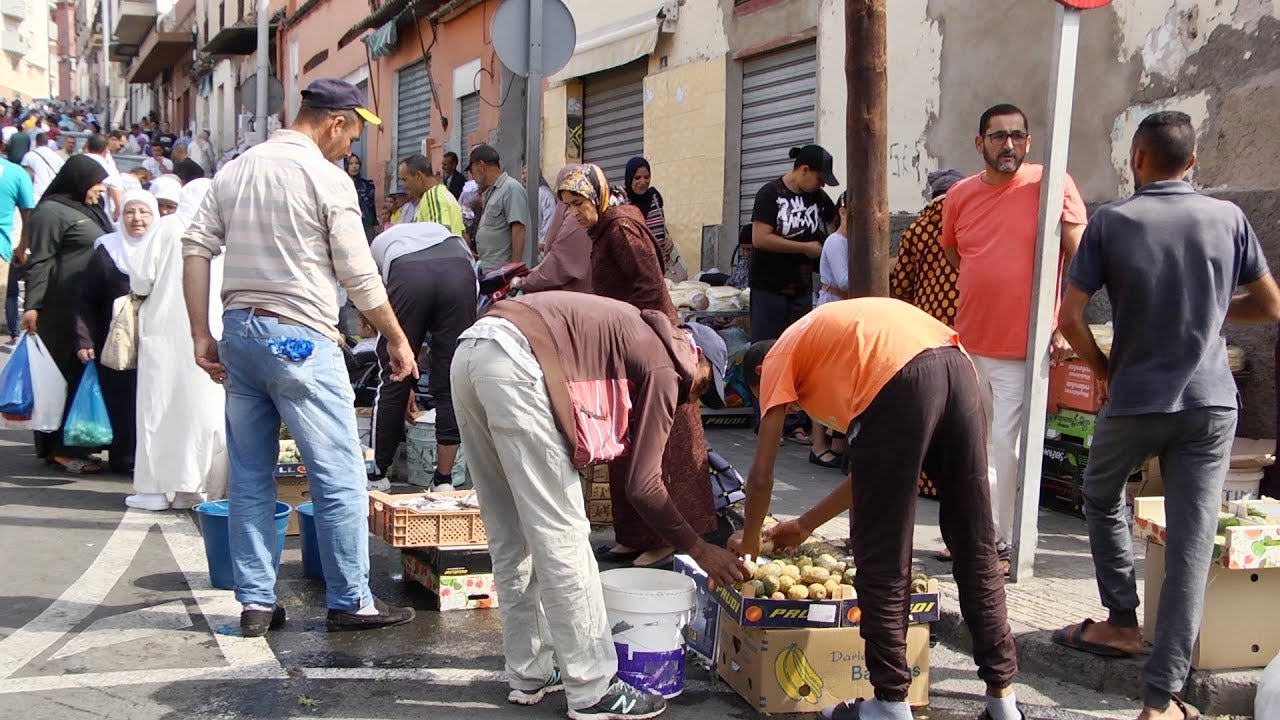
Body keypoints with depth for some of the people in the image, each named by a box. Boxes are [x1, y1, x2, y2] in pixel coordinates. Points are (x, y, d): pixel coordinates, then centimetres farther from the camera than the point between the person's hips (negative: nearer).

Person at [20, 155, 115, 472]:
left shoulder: (92, 211, 19)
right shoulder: (51, 212, -7)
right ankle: (61, 447, -2)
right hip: (64, 311, -9)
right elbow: (39, 264, -12)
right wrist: (32, 306, -17)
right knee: (67, 373, -7)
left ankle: (75, 441, 17)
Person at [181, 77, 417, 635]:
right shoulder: (327, 178, -7)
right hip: (298, 337, -7)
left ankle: (255, 602, 15)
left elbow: (196, 249, 7)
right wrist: (397, 339, 4)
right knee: (339, 475, 1)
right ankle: (350, 600, 7)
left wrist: (201, 334, 8)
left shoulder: (235, 170, 12)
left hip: (239, 331, 7)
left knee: (250, 477, 11)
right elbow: (359, 276, -7)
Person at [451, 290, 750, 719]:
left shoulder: (636, 332, 29)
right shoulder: (663, 366, 5)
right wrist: (700, 550, 11)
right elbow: (643, 484, 1)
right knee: (561, 535, -2)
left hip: (470, 350, 10)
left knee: (511, 536, 16)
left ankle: (531, 674, 26)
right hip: (515, 363, -9)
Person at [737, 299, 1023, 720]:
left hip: (899, 382, -7)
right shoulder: (839, 341, 40)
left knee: (881, 559, 6)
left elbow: (762, 475, 16)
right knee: (976, 550, 15)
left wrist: (749, 545, 31)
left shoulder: (779, 359, 22)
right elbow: (873, 473, 39)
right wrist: (806, 524, 48)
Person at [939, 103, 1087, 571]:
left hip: (1023, 348, -5)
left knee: (1005, 445, -7)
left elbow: (1081, 256, -9)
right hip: (969, 341, 5)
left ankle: (1000, 543, 4)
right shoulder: (960, 195, 5)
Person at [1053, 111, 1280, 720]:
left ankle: (1122, 623, 30)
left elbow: (1070, 316, -8)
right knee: (1191, 546, 1)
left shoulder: (1111, 222, -4)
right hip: (1210, 403, 1)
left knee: (1101, 494, 28)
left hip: (1134, 401, -1)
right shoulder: (1229, 219, 2)